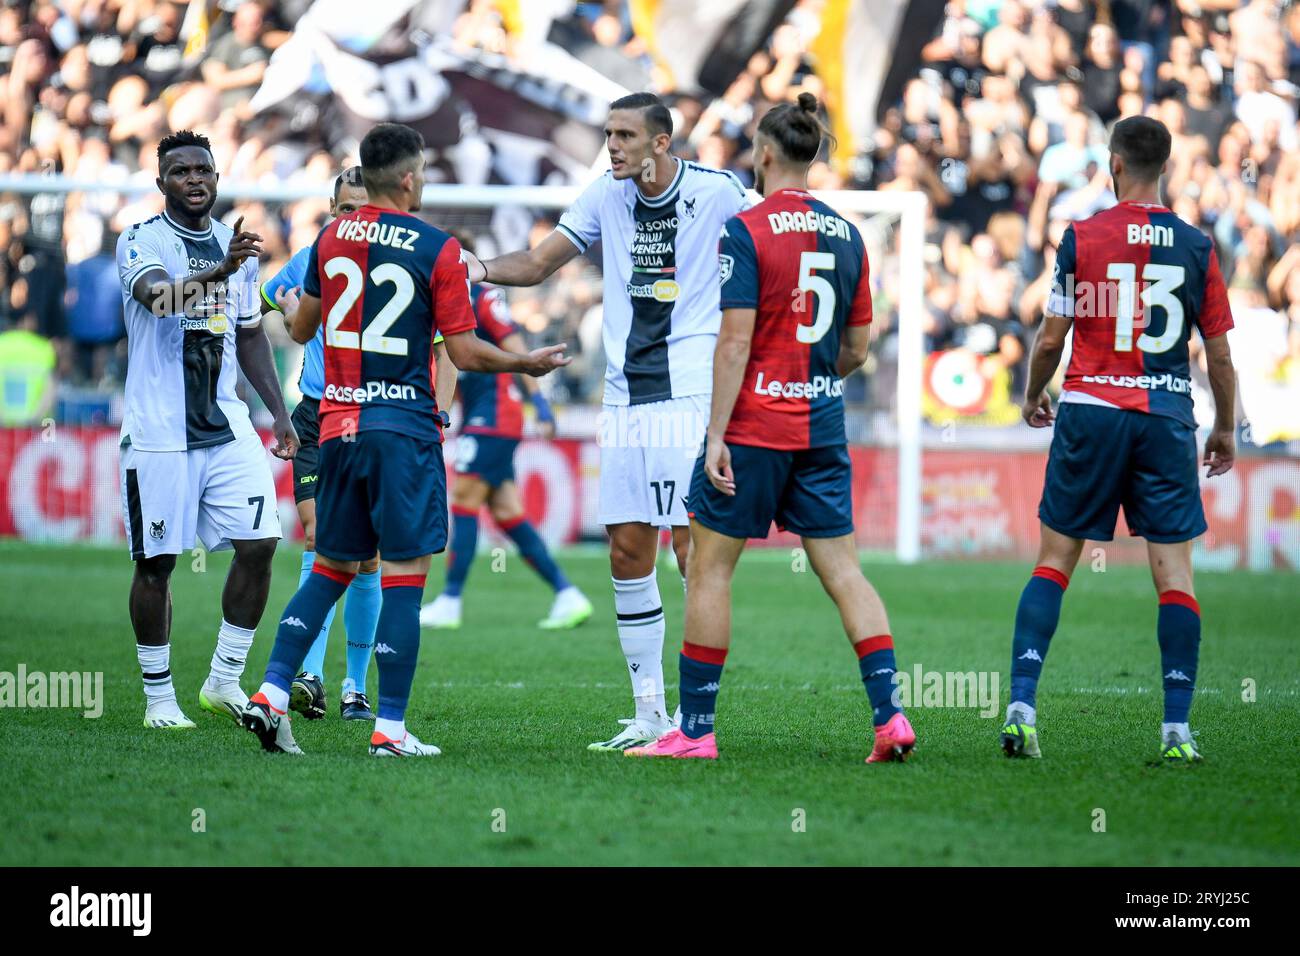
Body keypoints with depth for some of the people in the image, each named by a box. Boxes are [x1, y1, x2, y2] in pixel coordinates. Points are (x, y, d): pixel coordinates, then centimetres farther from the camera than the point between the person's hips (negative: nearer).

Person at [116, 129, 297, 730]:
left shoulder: (237, 246, 12)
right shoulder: (140, 241, -6)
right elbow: (161, 297, -27)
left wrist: (278, 413, 14)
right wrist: (218, 271, -45)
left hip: (226, 426, 5)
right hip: (158, 429, -5)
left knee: (259, 544, -6)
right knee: (156, 561, 1)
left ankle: (224, 681, 7)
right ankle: (159, 697, 12)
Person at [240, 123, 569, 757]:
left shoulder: (330, 238, 6)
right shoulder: (437, 248, -8)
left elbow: (300, 330, 17)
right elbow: (464, 353, -7)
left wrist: (289, 311, 40)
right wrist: (526, 363, 10)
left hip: (338, 425, 5)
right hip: (403, 426, -5)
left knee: (332, 568, 15)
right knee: (403, 576, -1)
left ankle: (271, 693, 4)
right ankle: (389, 729, -3)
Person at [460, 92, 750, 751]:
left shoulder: (718, 194, -5)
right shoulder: (607, 197, 9)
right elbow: (538, 263, 11)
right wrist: (483, 269, -9)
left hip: (691, 395, -6)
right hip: (625, 396, 6)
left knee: (694, 549, -10)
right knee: (627, 553, 4)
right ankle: (649, 714, 11)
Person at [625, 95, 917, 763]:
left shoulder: (745, 230, -10)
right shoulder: (846, 235, 7)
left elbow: (735, 341, -15)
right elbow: (857, 347, 12)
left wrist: (717, 438, -15)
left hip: (755, 428, -5)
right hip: (823, 428, 5)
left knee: (709, 569, 4)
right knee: (842, 570, 6)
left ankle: (695, 729, 7)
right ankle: (889, 715, -4)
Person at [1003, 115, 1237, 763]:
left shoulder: (1081, 238, -3)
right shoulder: (1196, 246, 2)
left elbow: (1050, 339, -1)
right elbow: (1219, 354, 4)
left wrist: (1033, 396, 18)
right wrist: (1225, 430, 18)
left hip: (1091, 411, -1)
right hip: (1167, 418, 1)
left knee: (1055, 560, 7)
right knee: (1174, 571, 2)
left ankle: (1022, 706, -3)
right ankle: (1177, 730, -2)